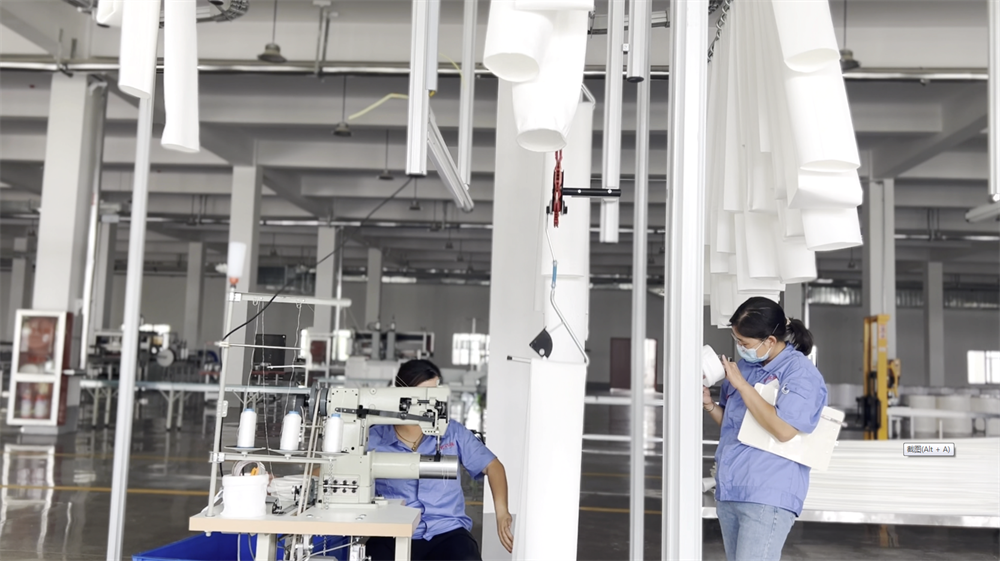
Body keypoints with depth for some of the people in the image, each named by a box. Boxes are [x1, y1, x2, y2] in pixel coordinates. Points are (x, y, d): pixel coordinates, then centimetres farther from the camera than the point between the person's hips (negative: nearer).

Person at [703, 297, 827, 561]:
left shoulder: (800, 371, -10)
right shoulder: (744, 366, 12)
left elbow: (784, 430, -22)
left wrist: (741, 385, -17)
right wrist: (709, 404, 2)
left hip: (768, 497, -8)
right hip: (729, 492, 8)